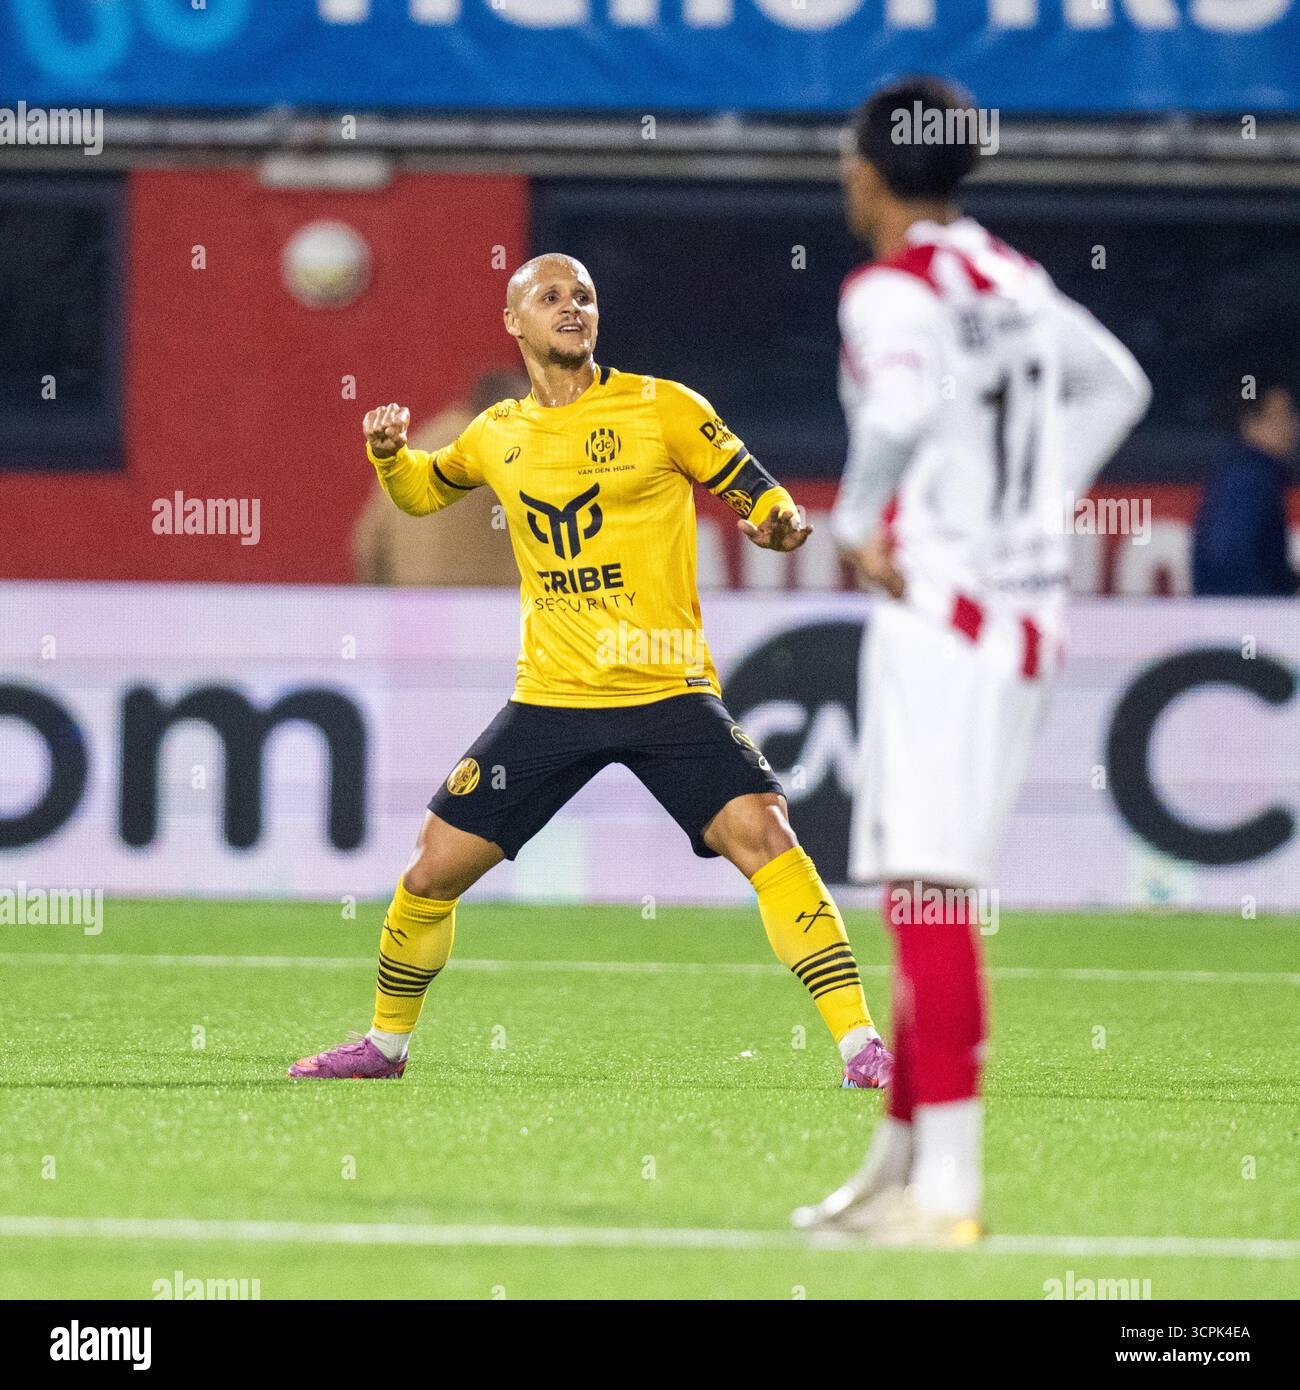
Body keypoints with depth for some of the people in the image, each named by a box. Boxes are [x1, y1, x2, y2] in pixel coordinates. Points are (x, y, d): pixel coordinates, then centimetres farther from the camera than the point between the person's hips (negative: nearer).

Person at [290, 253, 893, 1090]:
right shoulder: (498, 434, 10)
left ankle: (861, 1045, -18)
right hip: (550, 699, 3)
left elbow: (754, 492, 3)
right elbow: (424, 490, 30)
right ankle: (387, 1044, 25)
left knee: (763, 835, -21)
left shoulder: (661, 408, -1)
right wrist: (390, 453, 9)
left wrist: (779, 519, -19)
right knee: (437, 865, 2)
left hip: (668, 690, -3)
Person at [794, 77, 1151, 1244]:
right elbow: (1117, 384, 30)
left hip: (941, 610, -9)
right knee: (928, 896, 16)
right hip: (1029, 609, 9)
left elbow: (903, 406, -31)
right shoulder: (1013, 280, 15)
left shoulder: (892, 291, -10)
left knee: (929, 892, -12)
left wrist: (856, 522, -14)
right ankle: (901, 1163, 22)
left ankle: (947, 1187, -17)